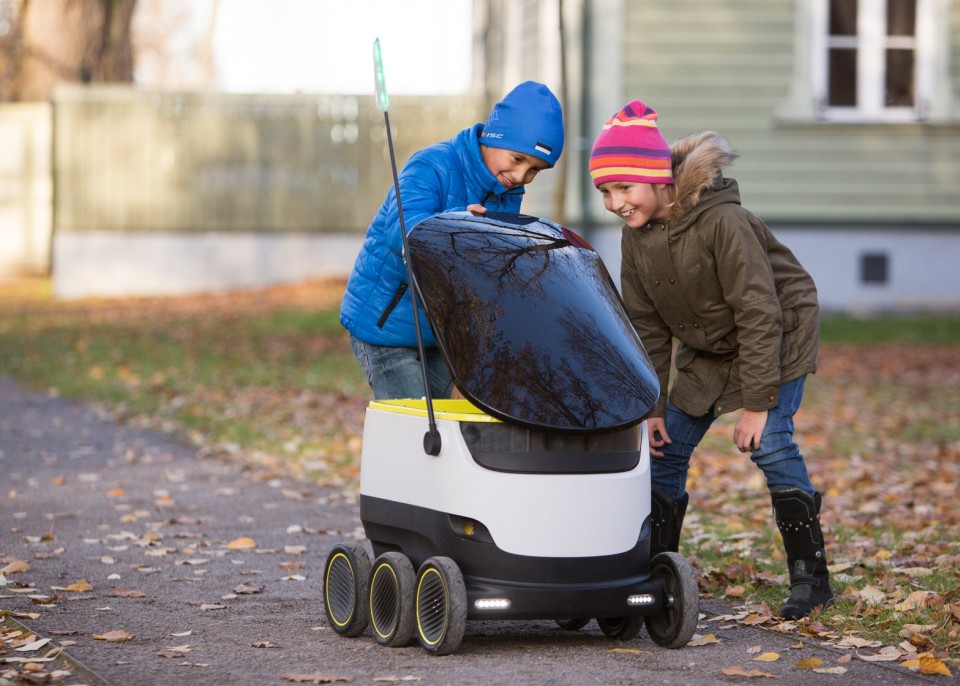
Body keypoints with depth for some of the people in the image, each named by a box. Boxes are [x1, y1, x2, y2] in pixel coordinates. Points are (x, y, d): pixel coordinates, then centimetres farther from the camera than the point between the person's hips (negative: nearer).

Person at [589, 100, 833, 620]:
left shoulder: (722, 221, -31)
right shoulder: (637, 235, -9)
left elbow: (759, 315, -27)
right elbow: (646, 326, 0)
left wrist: (757, 403, -25)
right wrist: (651, 405, -3)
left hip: (779, 338, -7)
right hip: (706, 351, 7)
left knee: (770, 443, -20)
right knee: (666, 447, 2)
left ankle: (810, 577, -12)